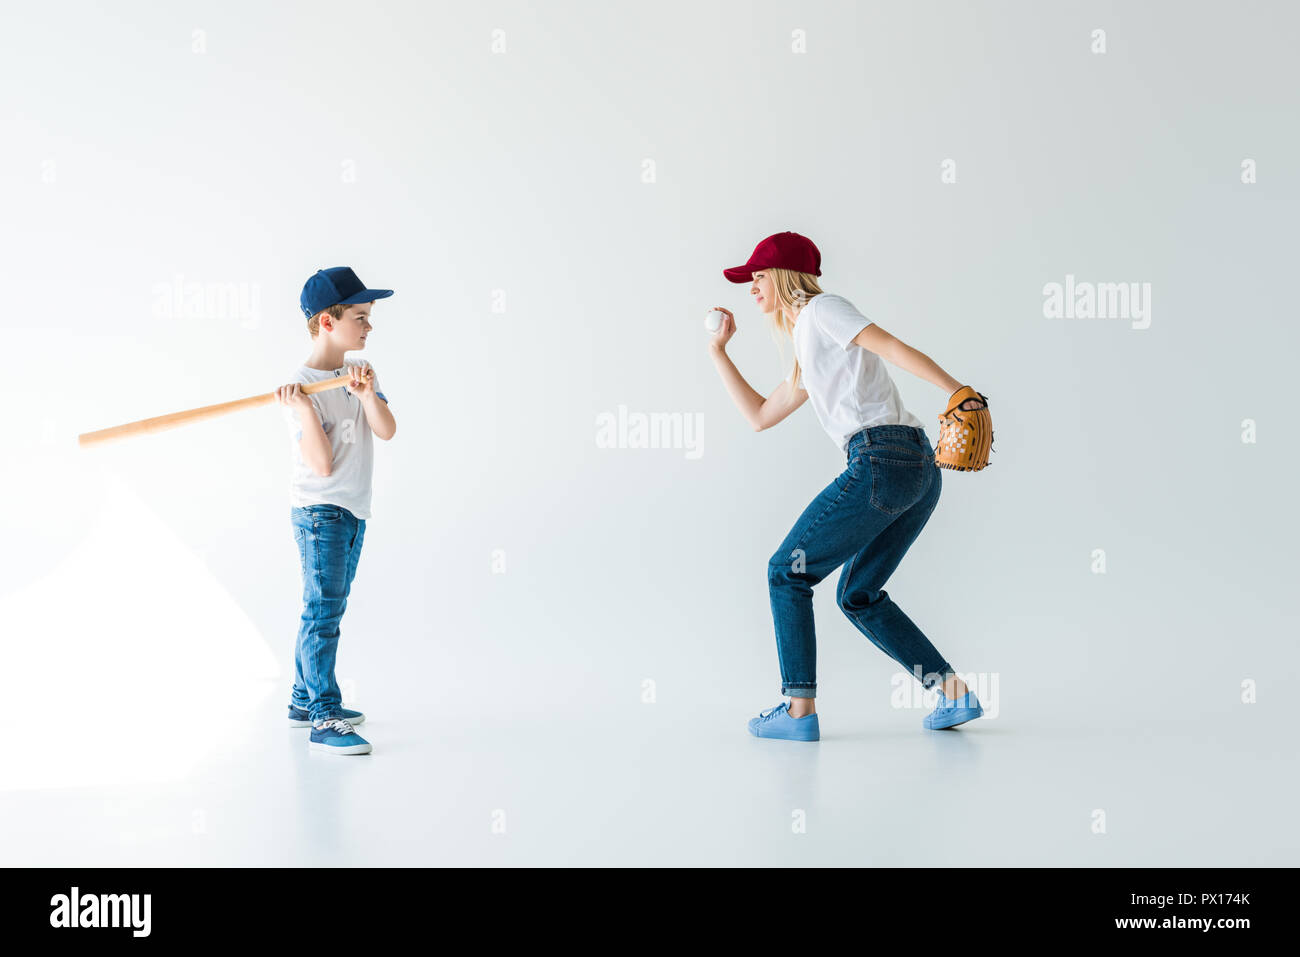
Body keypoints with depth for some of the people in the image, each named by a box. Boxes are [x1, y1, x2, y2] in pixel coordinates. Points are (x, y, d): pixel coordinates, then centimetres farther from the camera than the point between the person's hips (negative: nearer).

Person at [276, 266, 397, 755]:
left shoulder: (361, 372, 8)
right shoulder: (301, 386, -14)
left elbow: (387, 430, -5)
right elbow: (322, 464, -19)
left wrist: (367, 393, -22)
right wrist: (305, 409, -30)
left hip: (354, 512, 8)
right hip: (320, 512, -8)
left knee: (325, 609, 15)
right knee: (324, 611, -10)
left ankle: (304, 700, 25)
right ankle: (324, 721, -11)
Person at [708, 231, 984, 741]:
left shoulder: (822, 308, 3)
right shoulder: (809, 355, 30)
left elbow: (894, 347, -10)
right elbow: (760, 415, 35)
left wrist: (960, 393, -21)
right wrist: (719, 350, 37)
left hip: (879, 460, -10)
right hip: (921, 470, 10)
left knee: (787, 571, 1)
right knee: (859, 594, 19)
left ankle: (800, 709, 0)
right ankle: (954, 693, 13)